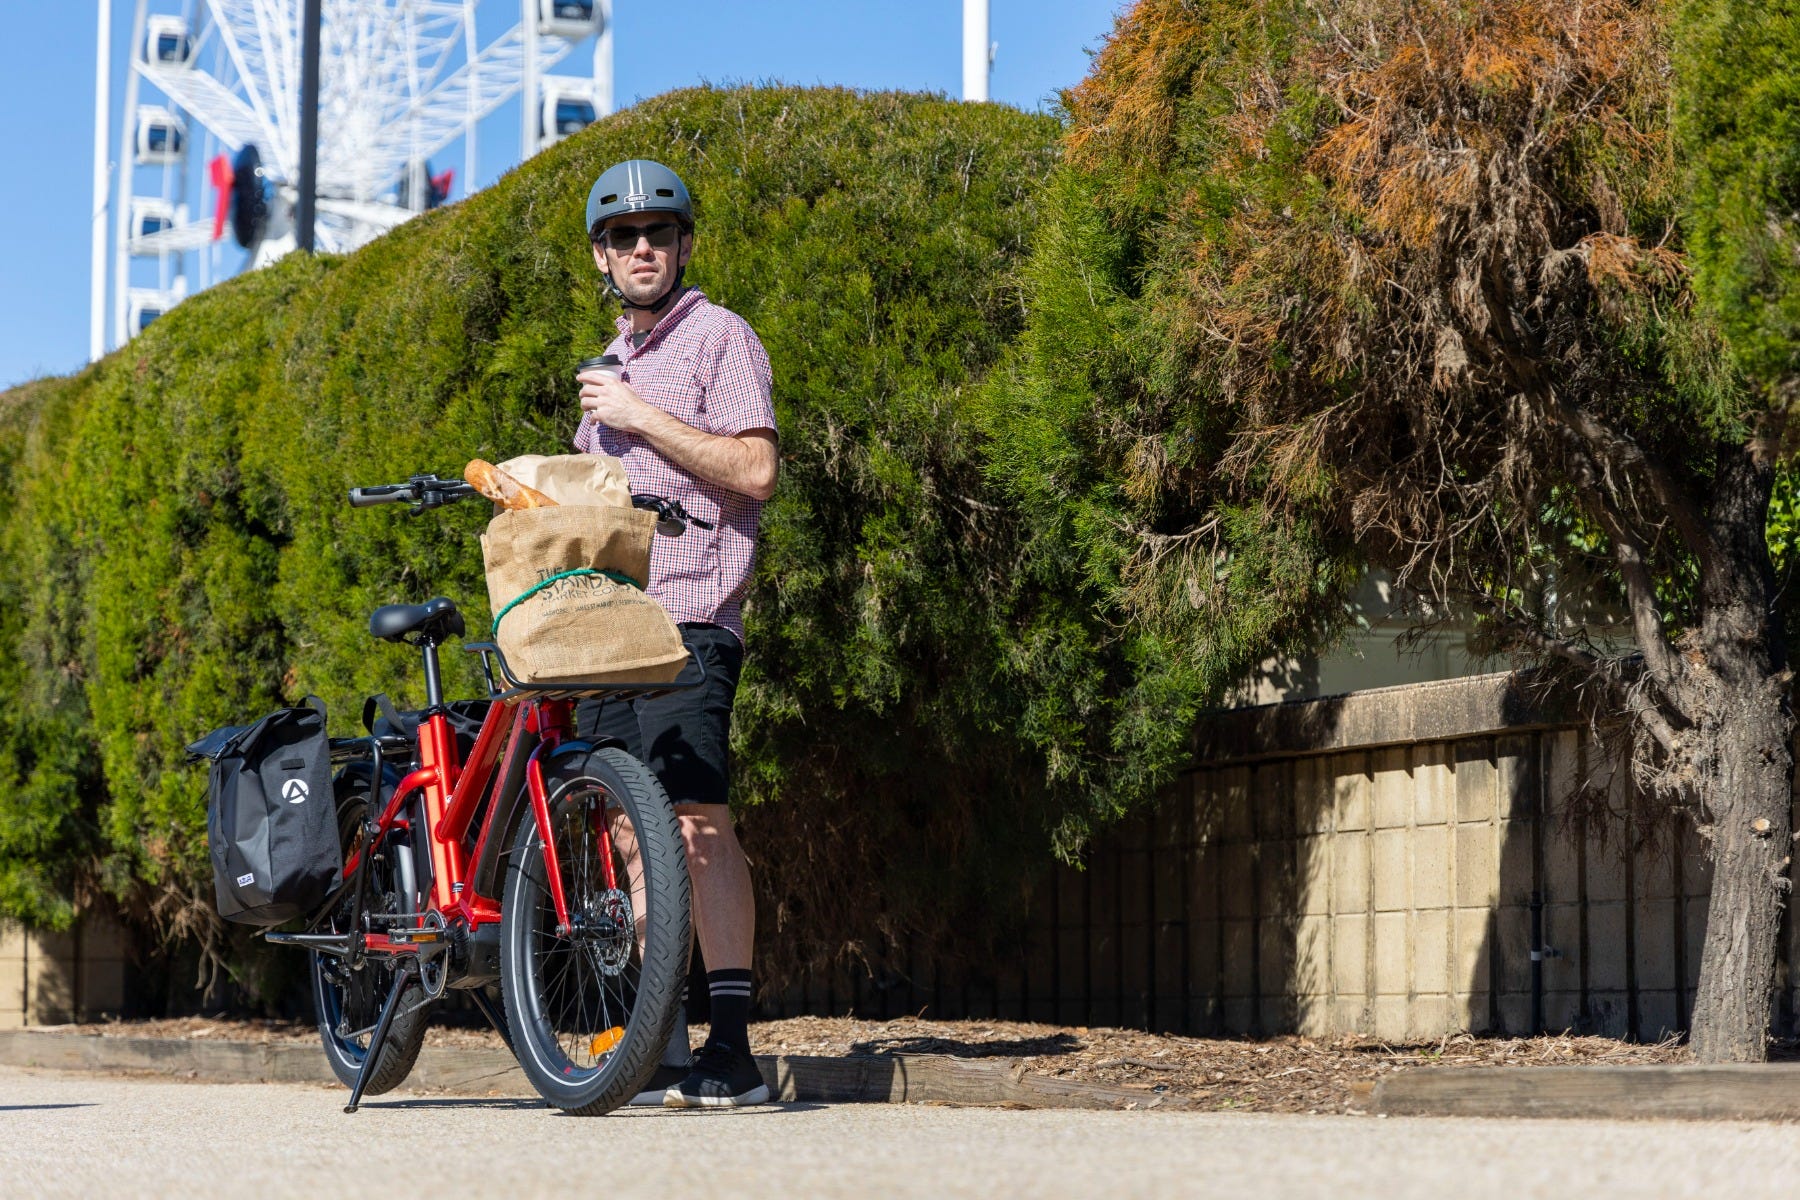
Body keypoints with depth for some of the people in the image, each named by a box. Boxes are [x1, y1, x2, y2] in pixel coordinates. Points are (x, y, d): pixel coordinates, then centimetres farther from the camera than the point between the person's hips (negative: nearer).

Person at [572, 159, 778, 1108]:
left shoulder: (718, 336, -2)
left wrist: (639, 418, -13)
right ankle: (657, 1046, 11)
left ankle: (732, 1051, -14)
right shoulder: (614, 361, 23)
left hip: (687, 619, -8)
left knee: (696, 822, -15)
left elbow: (753, 468, -15)